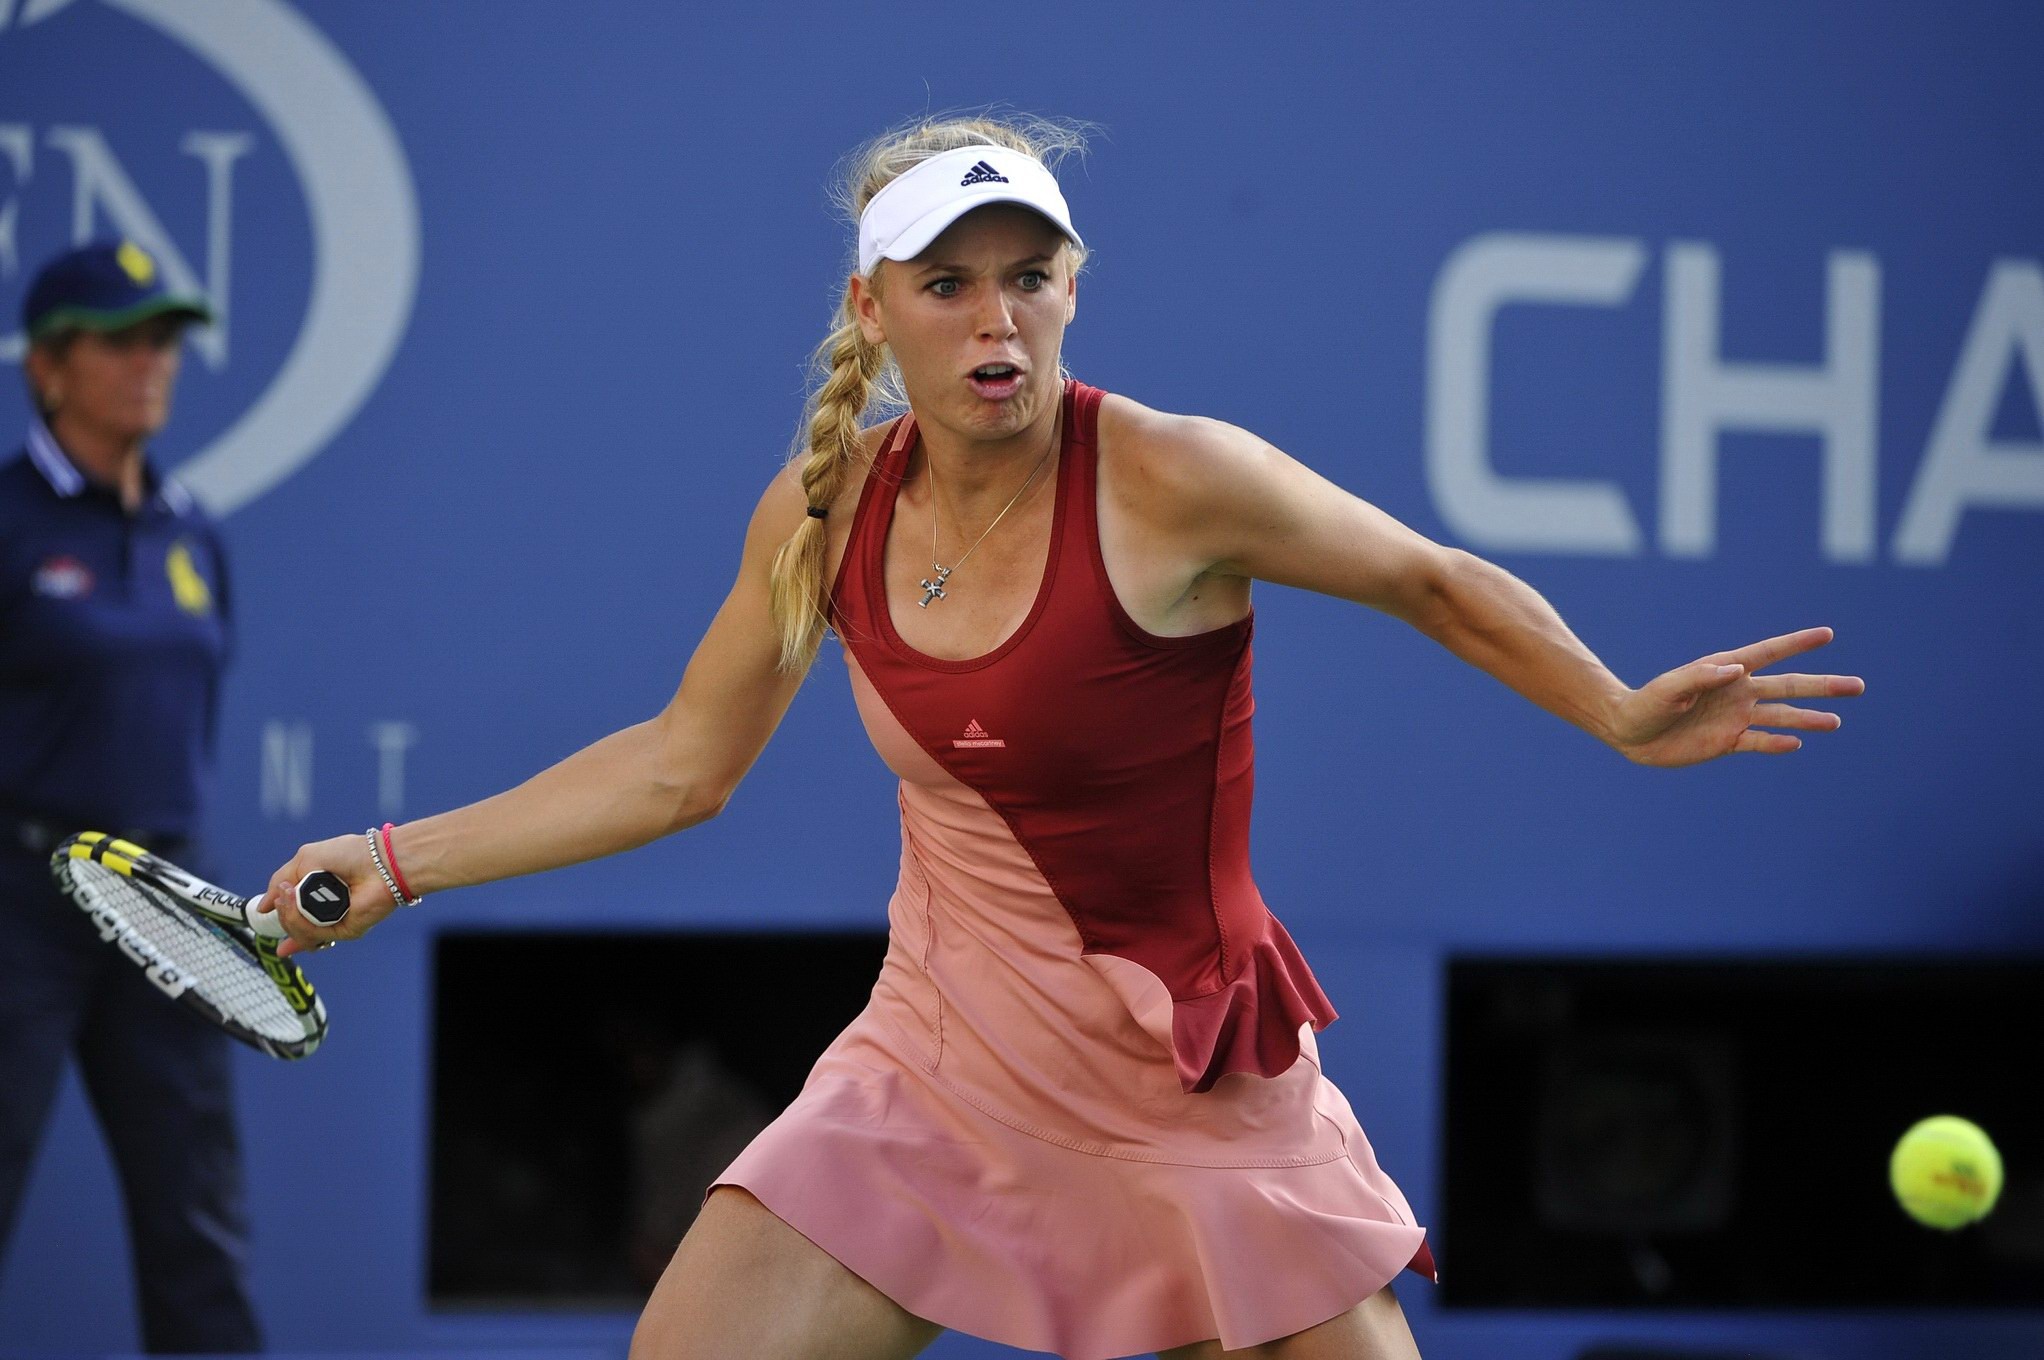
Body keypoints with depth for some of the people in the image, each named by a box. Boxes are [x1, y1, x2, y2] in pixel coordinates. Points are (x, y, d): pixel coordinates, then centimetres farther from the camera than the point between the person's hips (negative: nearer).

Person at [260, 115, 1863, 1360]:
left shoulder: (1173, 483, -17)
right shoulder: (823, 510, -3)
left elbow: (1435, 582, -1)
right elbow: (679, 763, 10)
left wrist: (1623, 716, -13)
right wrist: (402, 859, 9)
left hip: (1190, 1092, -3)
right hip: (934, 1070, 3)